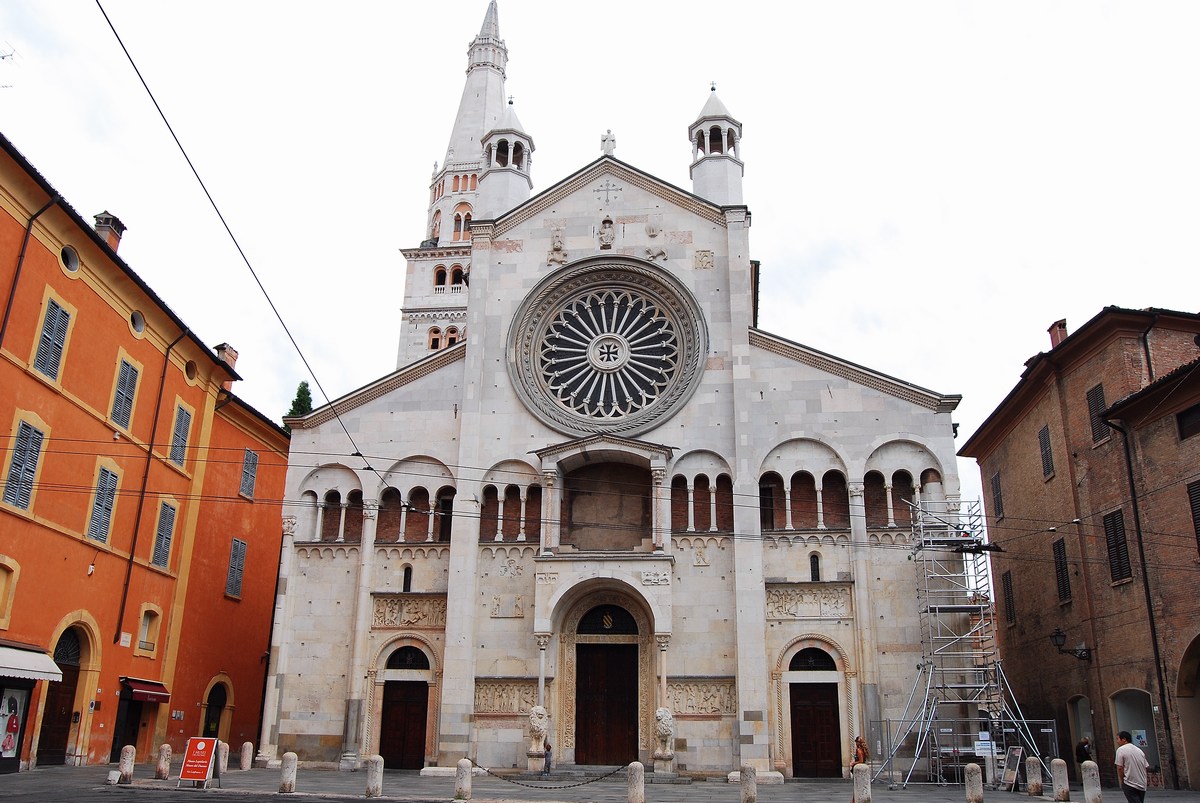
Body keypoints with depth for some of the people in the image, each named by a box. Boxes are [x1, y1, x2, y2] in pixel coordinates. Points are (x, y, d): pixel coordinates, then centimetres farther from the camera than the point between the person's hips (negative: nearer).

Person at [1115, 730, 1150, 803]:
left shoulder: (1121, 749, -9)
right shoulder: (1139, 750, 12)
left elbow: (1119, 768, -13)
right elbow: (1147, 767, 12)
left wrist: (1121, 781, -1)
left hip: (1130, 784, -7)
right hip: (1142, 785, 7)